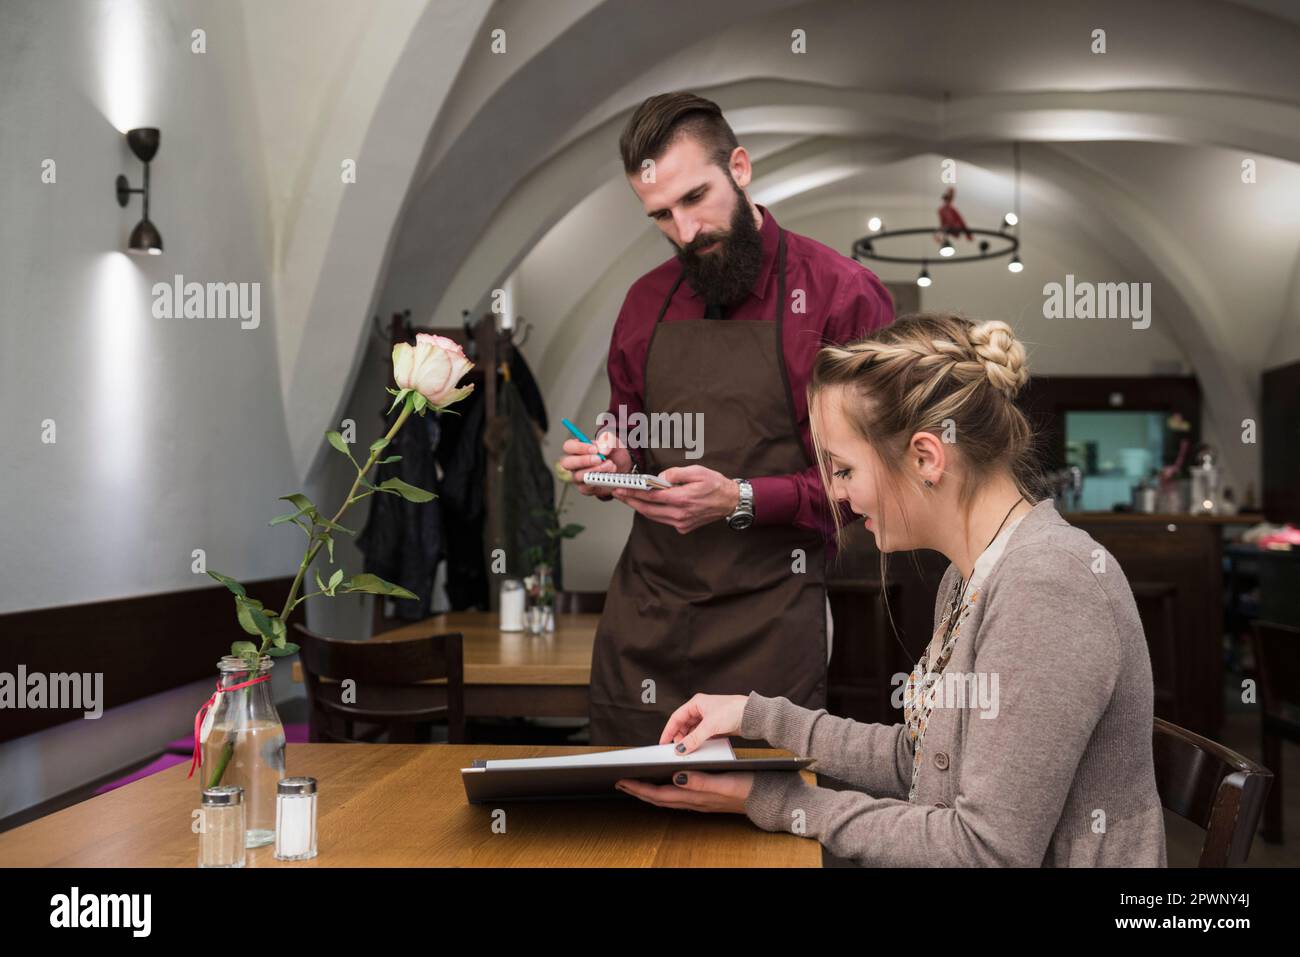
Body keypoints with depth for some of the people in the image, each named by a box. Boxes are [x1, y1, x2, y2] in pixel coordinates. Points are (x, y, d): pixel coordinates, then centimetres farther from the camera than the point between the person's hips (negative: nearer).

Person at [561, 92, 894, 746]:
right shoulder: (645, 303, 11)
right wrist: (612, 464, 1)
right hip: (643, 615, 5)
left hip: (767, 624, -4)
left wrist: (743, 501, -17)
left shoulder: (841, 294, -6)